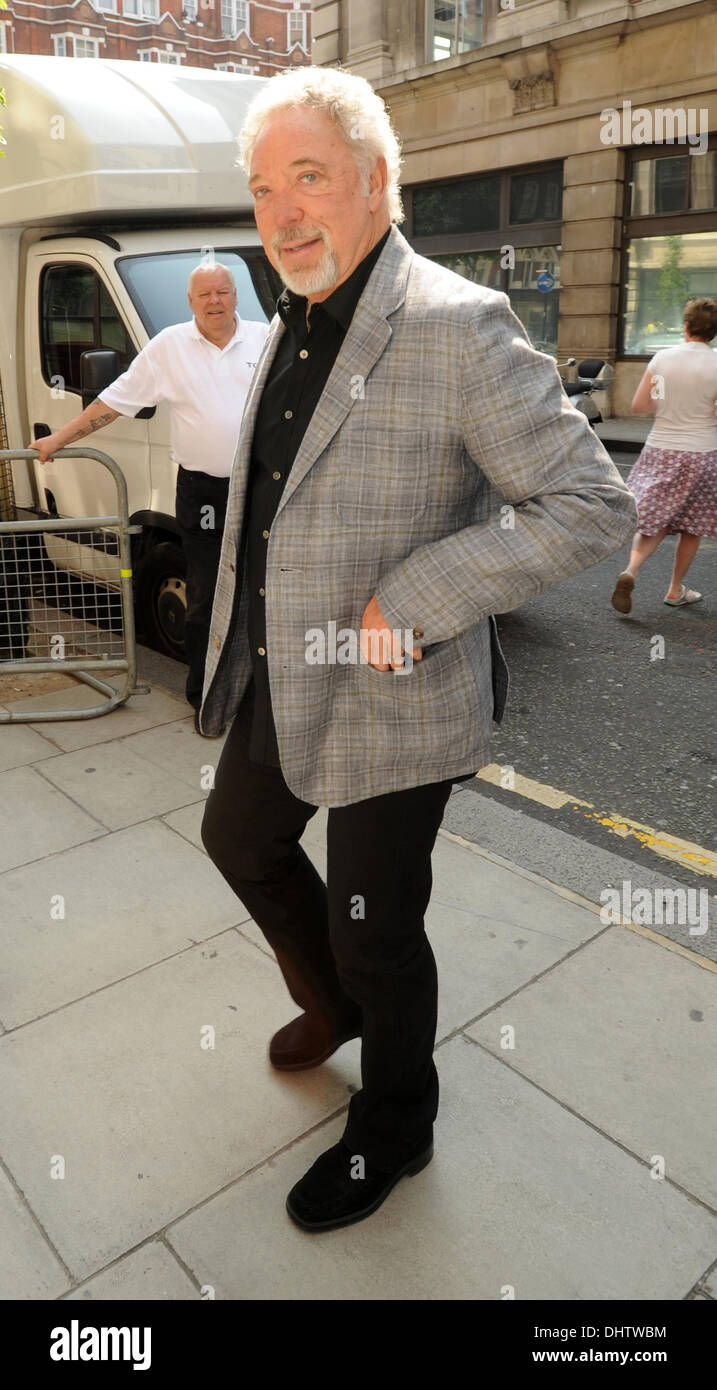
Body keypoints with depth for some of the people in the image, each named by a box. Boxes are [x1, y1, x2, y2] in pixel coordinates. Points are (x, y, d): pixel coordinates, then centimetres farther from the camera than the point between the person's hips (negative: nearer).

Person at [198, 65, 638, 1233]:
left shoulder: (458, 327, -18)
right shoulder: (294, 327, 8)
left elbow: (593, 506, -21)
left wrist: (408, 605, -25)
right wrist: (242, 640, 16)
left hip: (385, 702, -8)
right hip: (277, 682, 9)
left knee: (375, 929, 8)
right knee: (241, 841, 24)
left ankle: (393, 1130, 38)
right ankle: (332, 1003, 52)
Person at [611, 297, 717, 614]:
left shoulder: (662, 357, -3)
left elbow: (638, 405, 0)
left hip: (659, 450, 2)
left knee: (653, 520, 10)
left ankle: (630, 570, -15)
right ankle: (676, 590, 23)